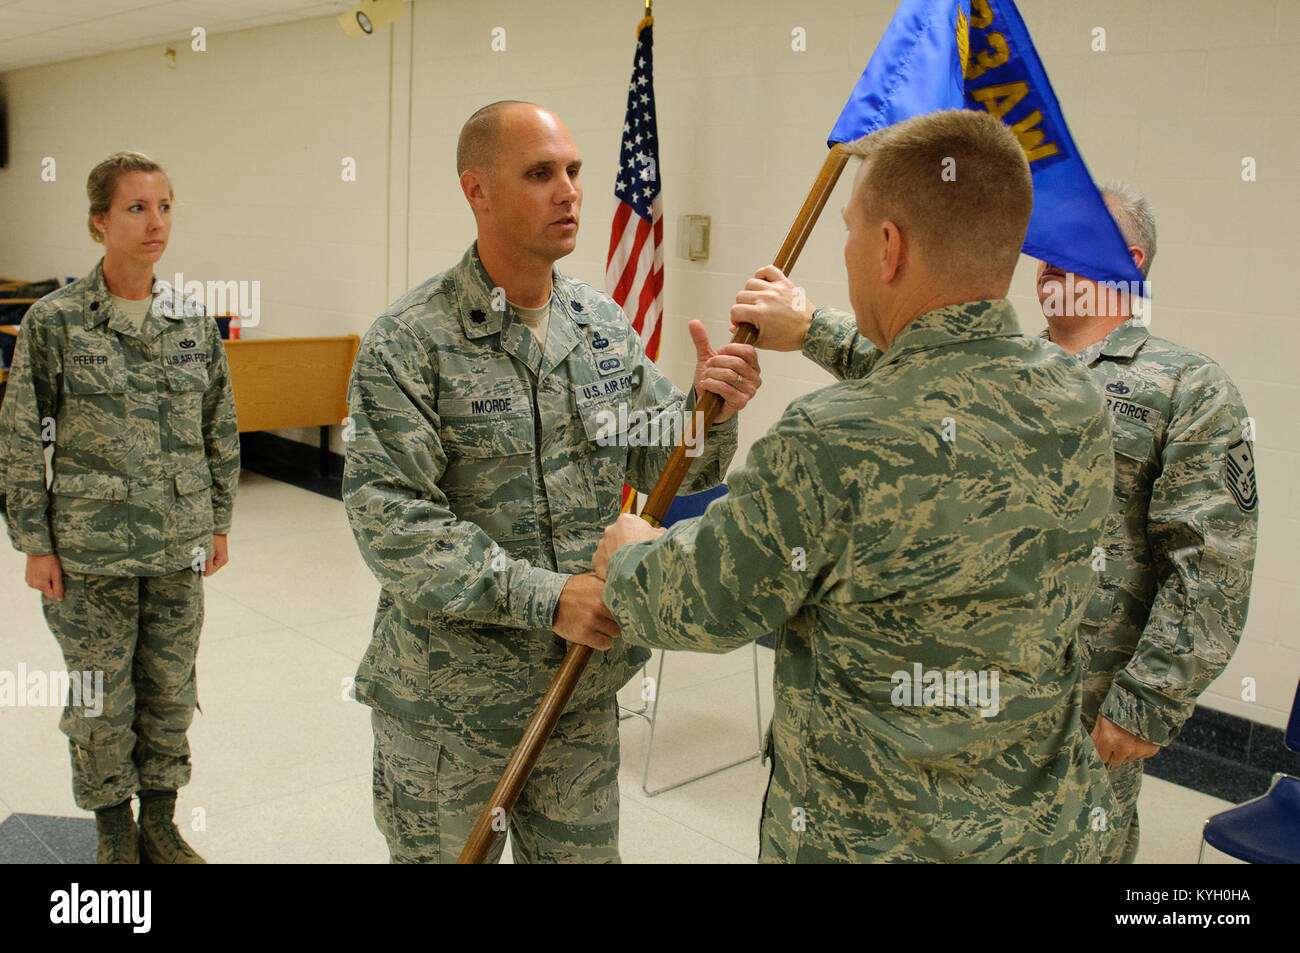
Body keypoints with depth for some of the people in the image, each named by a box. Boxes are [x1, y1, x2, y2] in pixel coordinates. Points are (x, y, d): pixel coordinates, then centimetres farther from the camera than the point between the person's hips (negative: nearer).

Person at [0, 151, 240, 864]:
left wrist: (219, 523, 10)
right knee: (102, 699, 10)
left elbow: (220, 430, 10)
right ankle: (114, 830, 31)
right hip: (92, 551, -3)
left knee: (170, 693, 13)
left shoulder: (193, 322, 2)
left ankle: (159, 823, 32)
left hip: (180, 547, 3)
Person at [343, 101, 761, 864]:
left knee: (583, 850, 22)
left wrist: (711, 413, -17)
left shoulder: (605, 324, 3)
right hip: (448, 700, -5)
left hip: (584, 686, 5)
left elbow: (663, 461, 5)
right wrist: (543, 595, -26)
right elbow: (390, 520, -21)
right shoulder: (409, 340, -15)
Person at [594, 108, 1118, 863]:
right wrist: (815, 333, 26)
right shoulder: (1078, 402, -7)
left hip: (871, 841, -6)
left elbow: (701, 608, -15)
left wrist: (626, 556, 6)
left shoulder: (832, 445, -29)